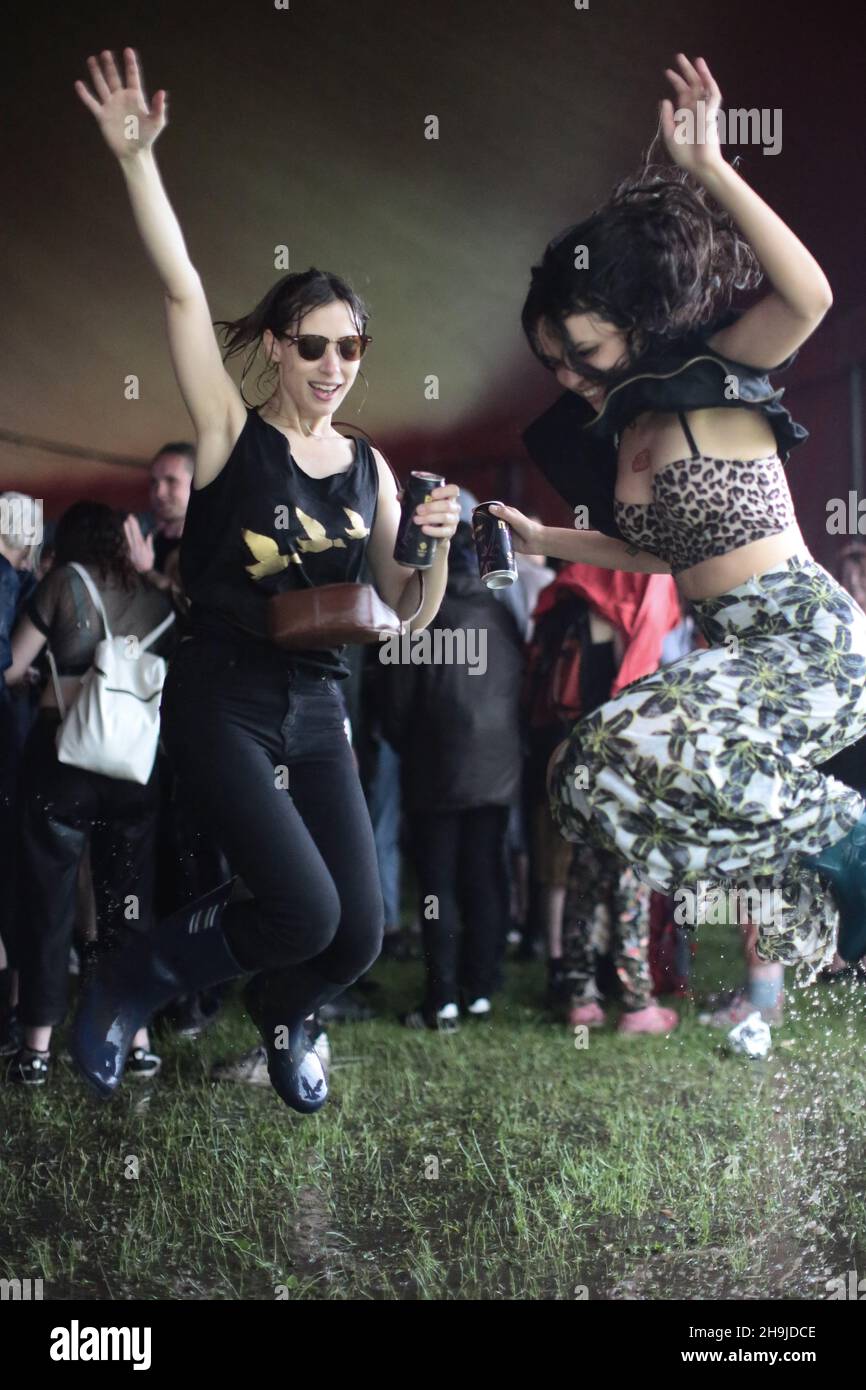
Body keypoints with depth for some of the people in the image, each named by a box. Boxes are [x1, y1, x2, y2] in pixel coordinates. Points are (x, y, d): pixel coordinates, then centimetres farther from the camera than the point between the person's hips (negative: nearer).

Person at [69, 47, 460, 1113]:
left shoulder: (369, 468, 8)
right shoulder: (231, 435, -4)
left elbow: (411, 613, 11)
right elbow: (182, 292, -15)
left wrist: (435, 547, -9)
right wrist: (136, 158, -23)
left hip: (316, 712, 5)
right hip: (222, 701, -5)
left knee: (358, 933, -1)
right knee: (304, 908, -19)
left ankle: (280, 1018, 36)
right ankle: (129, 988, 8)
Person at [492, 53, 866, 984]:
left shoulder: (712, 378, -9)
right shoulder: (622, 429, 10)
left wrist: (709, 168, -30)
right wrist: (543, 541, 18)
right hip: (732, 651, 9)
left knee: (645, 747, -28)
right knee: (590, 778, 10)